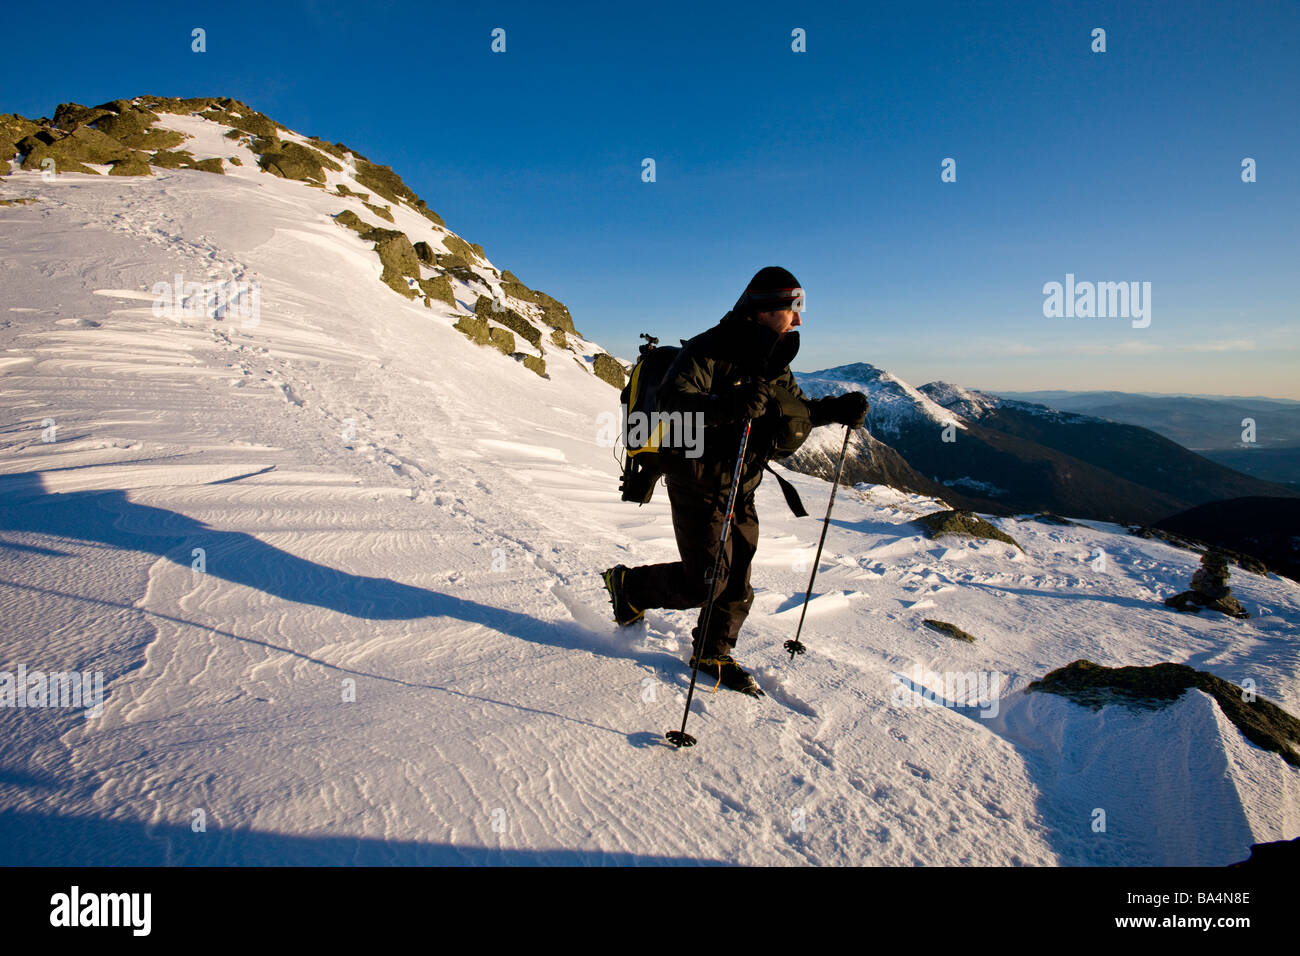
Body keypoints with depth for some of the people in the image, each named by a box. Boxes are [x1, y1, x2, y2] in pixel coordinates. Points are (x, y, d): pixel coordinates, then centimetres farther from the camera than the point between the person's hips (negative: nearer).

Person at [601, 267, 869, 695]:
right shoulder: (708, 351, -20)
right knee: (705, 582, -5)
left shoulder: (773, 361, 7)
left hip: (740, 487, 8)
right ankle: (627, 584, 20)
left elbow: (797, 407, 19)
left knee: (737, 580, 11)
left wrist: (836, 409, 0)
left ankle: (714, 654, 30)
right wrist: (729, 406, -50)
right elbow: (673, 403, -34)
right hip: (699, 484, -8)